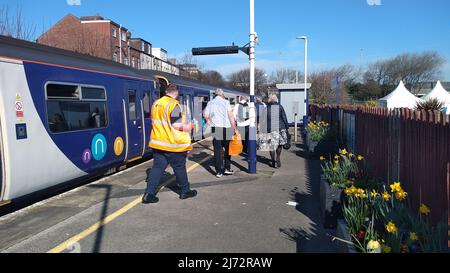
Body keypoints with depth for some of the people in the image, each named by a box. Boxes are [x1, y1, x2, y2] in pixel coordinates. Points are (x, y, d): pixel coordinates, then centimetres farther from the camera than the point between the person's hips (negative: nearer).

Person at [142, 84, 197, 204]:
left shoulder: (156, 104, 9)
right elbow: (176, 125, -20)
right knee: (180, 168, 9)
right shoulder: (174, 105, -15)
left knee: (157, 167, 8)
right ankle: (185, 191, 23)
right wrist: (188, 127, -4)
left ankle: (149, 194, 4)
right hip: (173, 144, -6)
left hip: (158, 142, 6)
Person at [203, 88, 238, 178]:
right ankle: (227, 169, 15)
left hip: (216, 129, 2)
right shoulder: (225, 102, 0)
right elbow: (231, 115, -7)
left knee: (217, 150, 3)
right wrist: (234, 128, -5)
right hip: (226, 128, -2)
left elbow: (206, 115, 4)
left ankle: (219, 171, 3)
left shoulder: (210, 103, 9)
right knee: (228, 149, 13)